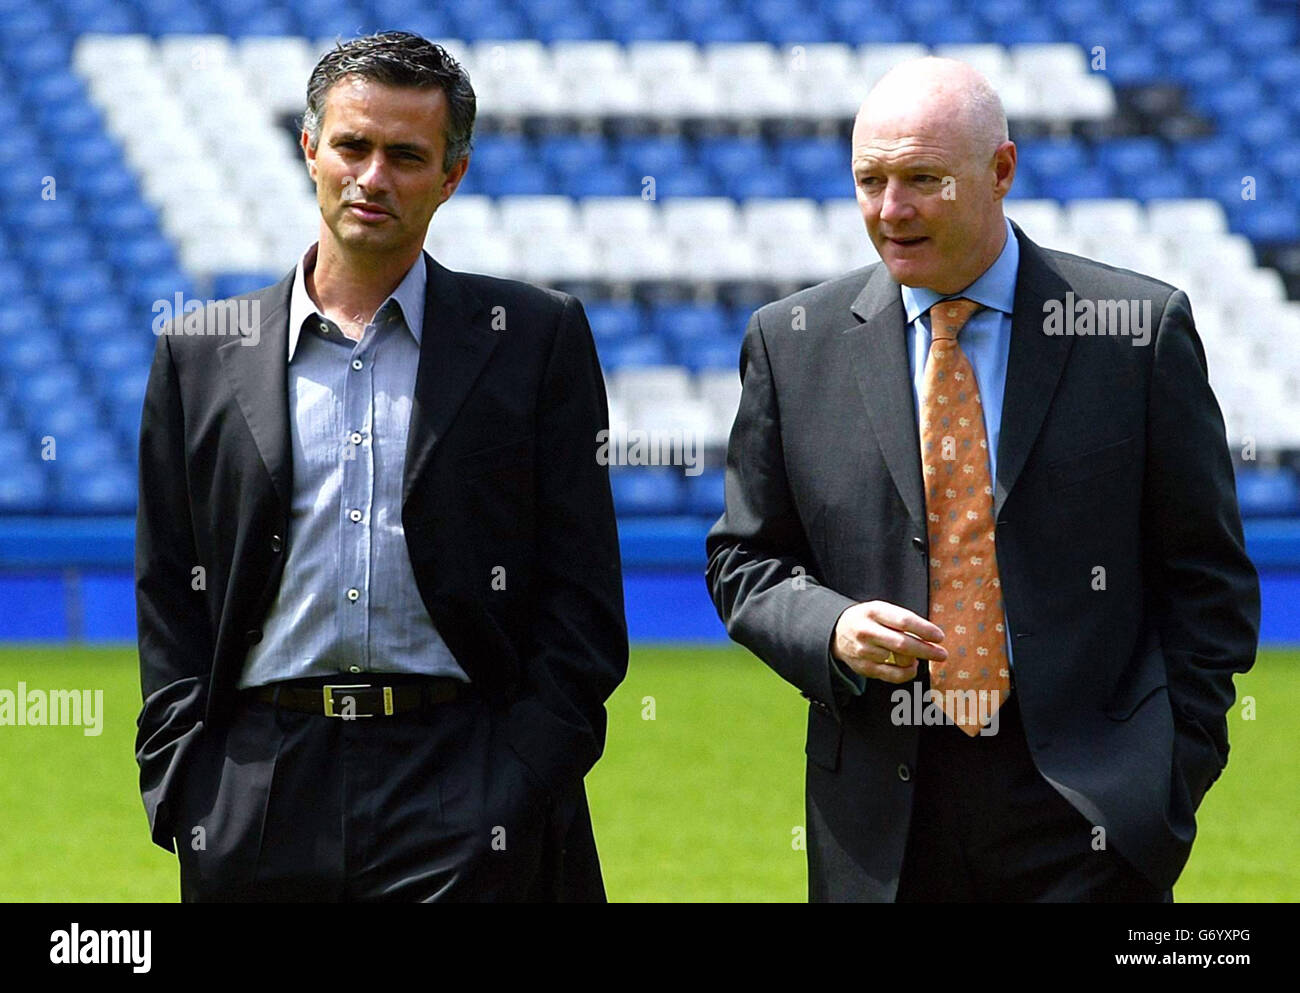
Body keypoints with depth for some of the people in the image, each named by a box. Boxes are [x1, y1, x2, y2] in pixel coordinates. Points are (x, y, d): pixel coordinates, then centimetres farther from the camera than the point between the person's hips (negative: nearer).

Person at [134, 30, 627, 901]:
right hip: (257, 809, 2)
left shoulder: (536, 338, 7)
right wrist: (179, 788, 0)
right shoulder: (203, 356, 12)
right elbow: (168, 599, 12)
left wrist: (525, 793, -6)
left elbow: (580, 599, 3)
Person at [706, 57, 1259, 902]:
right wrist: (833, 631, -9)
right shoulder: (791, 343, 7)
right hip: (884, 828, 2)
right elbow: (747, 562, 12)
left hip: (1089, 821, -2)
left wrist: (1176, 773, -3)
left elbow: (1207, 578, 4)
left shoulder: (1143, 328, 1)